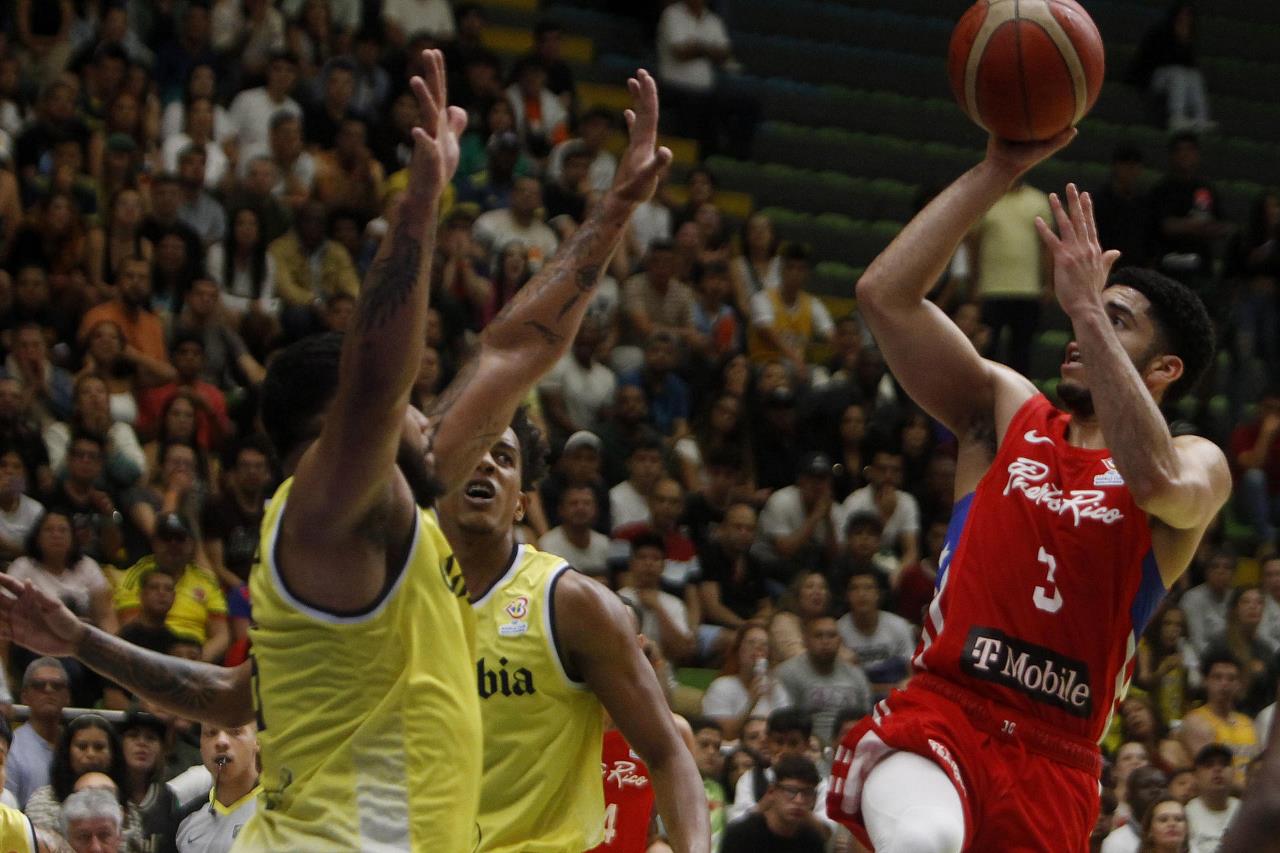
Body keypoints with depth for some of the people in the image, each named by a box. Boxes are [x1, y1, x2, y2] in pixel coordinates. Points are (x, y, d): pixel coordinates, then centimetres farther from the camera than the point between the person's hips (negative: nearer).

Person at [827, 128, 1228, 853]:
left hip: (1055, 759, 0)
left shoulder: (1199, 467, 7)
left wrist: (1088, 308, -18)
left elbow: (1158, 481, -21)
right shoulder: (1008, 413, 15)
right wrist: (998, 172, 0)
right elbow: (886, 294, 5)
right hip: (942, 711, 0)